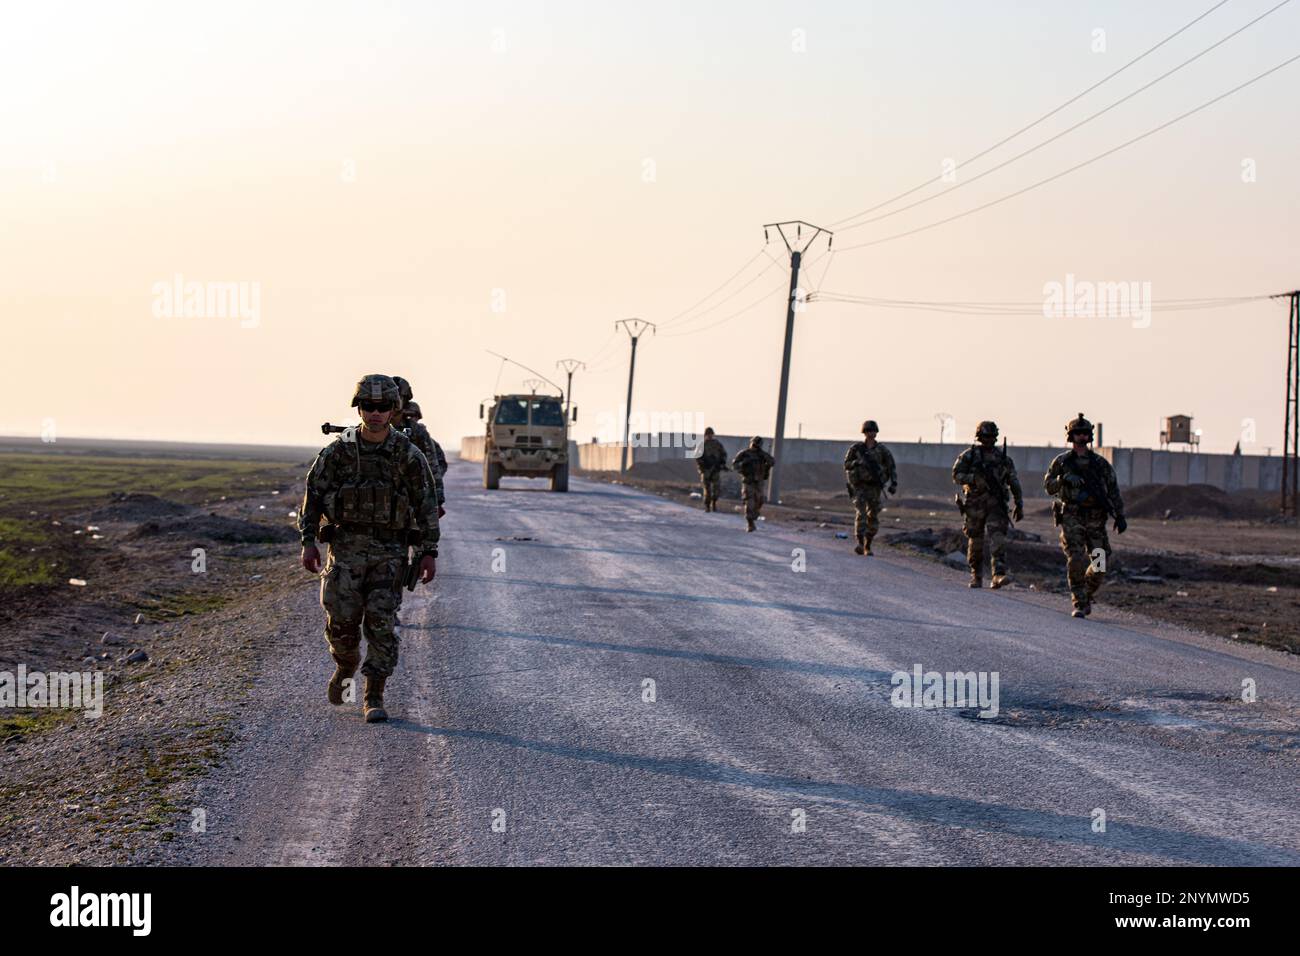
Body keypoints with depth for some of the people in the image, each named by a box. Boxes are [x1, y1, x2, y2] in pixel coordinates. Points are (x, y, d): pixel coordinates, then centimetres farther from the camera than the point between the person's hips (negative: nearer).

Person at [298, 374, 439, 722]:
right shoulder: (338, 451, -2)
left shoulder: (409, 455, -4)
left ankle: (374, 697, 0)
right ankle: (346, 666, 30)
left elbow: (426, 506, 1)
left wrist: (429, 553, -3)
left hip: (389, 551, -1)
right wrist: (308, 542, -5)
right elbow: (314, 494, 3)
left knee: (381, 622, -7)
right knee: (342, 619, -2)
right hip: (346, 546, 1)